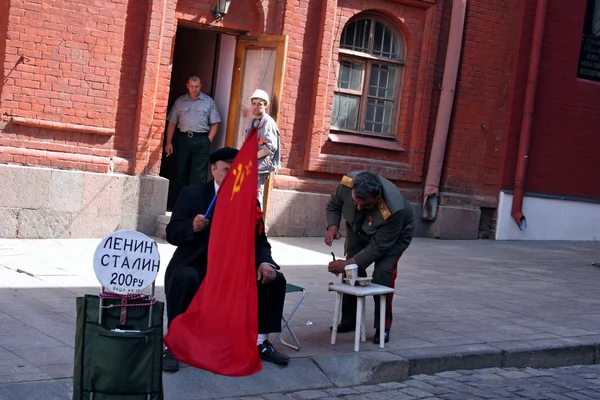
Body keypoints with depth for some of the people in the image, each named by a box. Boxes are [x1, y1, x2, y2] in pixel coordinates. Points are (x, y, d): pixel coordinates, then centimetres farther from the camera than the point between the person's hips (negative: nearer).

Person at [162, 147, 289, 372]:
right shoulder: (192, 194, -3)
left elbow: (259, 240, 5)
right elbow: (172, 234, -9)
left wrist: (265, 262, -17)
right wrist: (193, 226, -32)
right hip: (196, 265, -4)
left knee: (275, 280, -13)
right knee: (186, 279, -37)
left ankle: (260, 341, 2)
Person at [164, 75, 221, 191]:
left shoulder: (208, 102, 7)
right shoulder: (180, 101, 12)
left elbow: (215, 123, 5)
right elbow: (172, 123, 11)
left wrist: (208, 140, -5)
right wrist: (168, 142, 4)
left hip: (201, 140, -2)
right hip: (183, 139, 3)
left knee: (199, 175, -7)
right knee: (182, 172, 8)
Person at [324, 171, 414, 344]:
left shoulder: (393, 210, -45)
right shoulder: (347, 183, -34)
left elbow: (378, 247, -34)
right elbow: (333, 206, -11)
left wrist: (348, 263, -35)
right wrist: (332, 227, -30)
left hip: (393, 236, -4)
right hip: (359, 231, 5)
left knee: (383, 274, -21)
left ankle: (383, 328, -8)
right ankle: (349, 320, 16)